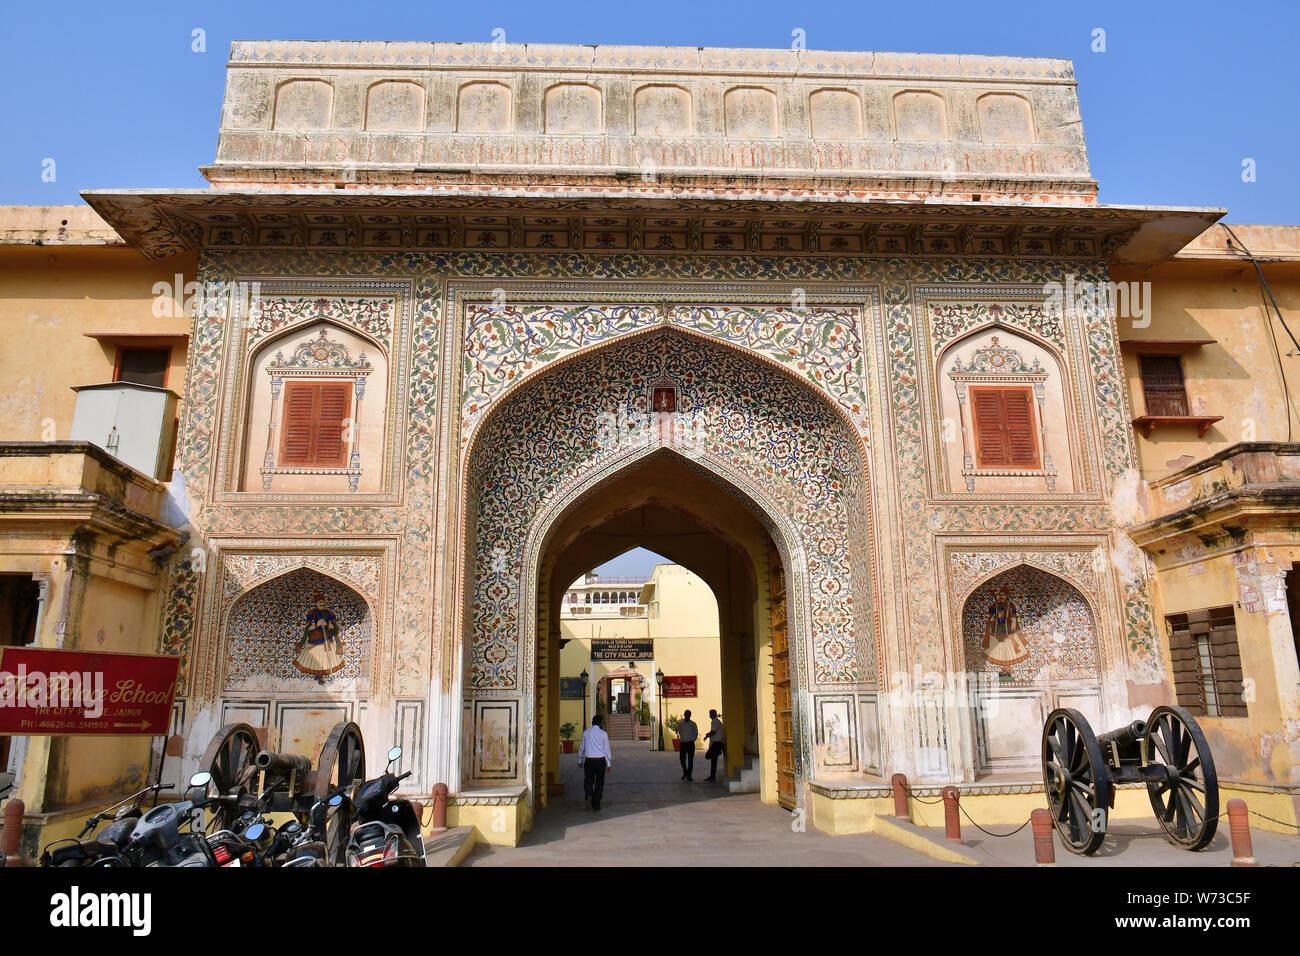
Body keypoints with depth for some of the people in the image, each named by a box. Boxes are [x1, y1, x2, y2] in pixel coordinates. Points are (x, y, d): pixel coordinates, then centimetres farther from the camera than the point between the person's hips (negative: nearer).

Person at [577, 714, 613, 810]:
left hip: (589, 760, 1)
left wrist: (580, 760, 18)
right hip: (600, 760, -1)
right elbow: (607, 749, -1)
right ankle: (596, 804, 7)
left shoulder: (586, 732, 2)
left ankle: (588, 792, -17)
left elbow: (581, 747, 7)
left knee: (588, 780, 14)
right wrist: (609, 763, 7)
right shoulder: (604, 734, -3)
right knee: (599, 783, 9)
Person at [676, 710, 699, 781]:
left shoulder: (693, 724, 2)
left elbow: (696, 733, 7)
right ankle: (685, 772, 26)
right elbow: (679, 732, 14)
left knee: (690, 760, -1)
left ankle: (689, 776, 6)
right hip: (683, 743, 1)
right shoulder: (680, 723, 6)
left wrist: (692, 740, -2)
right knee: (682, 759, 0)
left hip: (690, 743, -1)